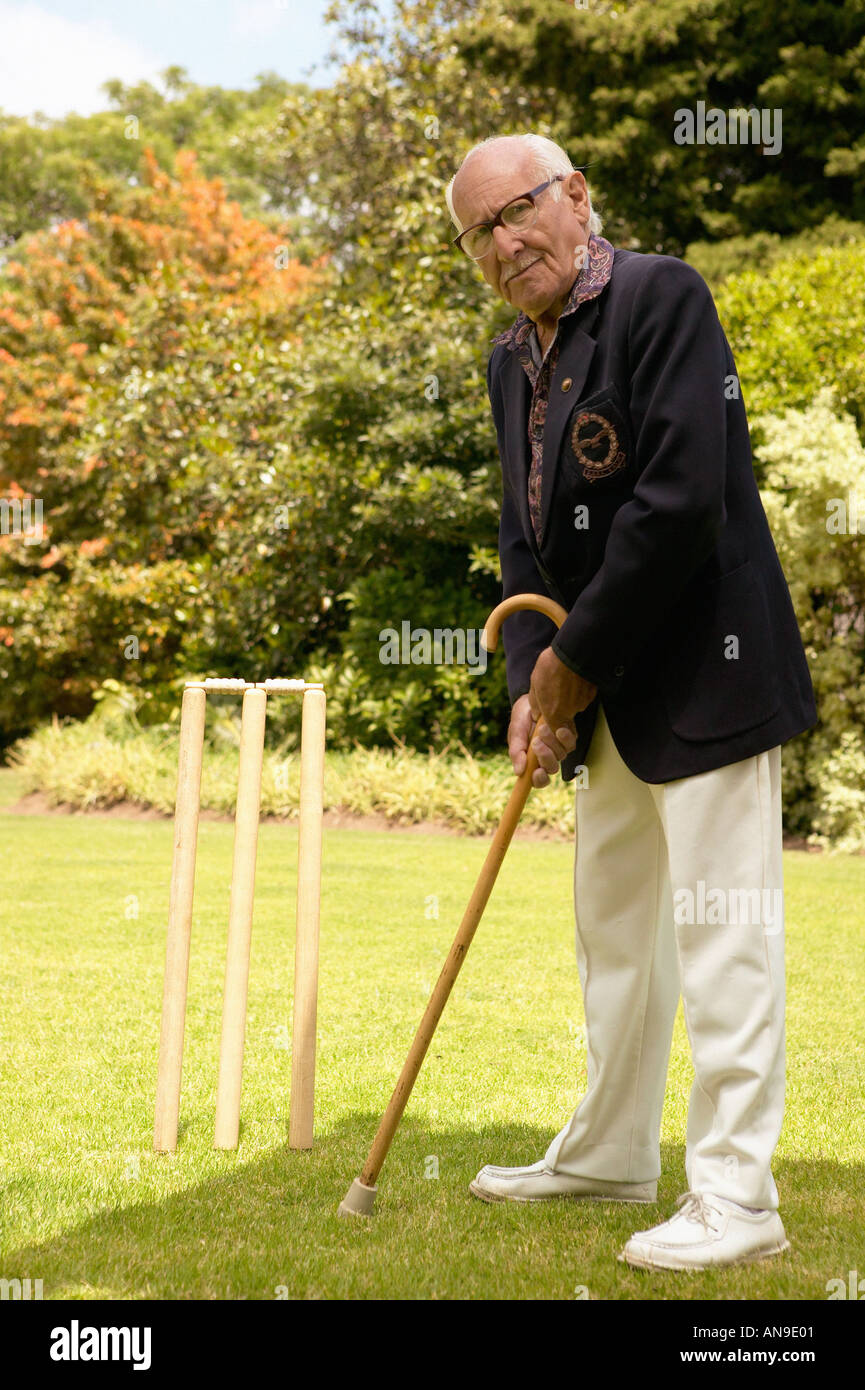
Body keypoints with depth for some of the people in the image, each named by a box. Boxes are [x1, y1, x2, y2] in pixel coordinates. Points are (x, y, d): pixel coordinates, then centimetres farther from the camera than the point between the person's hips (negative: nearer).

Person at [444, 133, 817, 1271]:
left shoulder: (662, 298, -13)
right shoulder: (512, 360, 13)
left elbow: (682, 503, -22)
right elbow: (524, 537, 13)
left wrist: (580, 658, -16)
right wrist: (534, 682, -2)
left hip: (703, 673, -9)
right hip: (604, 698, 9)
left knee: (720, 931, -6)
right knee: (613, 928, 17)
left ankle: (736, 1198, 1)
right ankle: (609, 1156, 32)